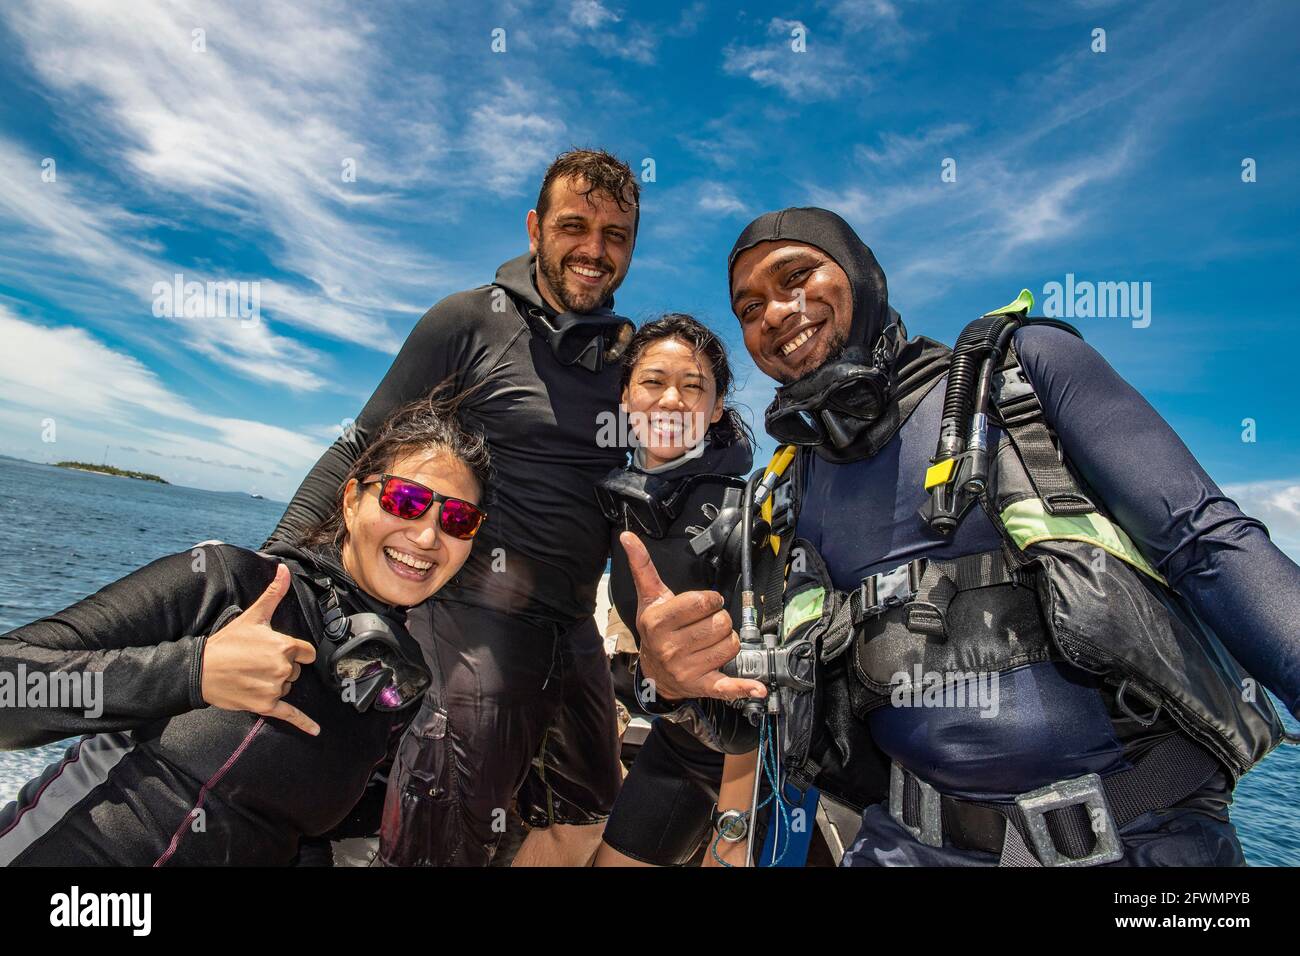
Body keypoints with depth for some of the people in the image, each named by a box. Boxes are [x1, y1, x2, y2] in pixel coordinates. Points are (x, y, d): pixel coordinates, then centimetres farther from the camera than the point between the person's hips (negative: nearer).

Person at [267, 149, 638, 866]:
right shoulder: (470, 321, -5)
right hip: (475, 624, -6)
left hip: (572, 631, 7)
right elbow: (363, 448, -4)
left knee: (586, 822, 20)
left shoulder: (629, 350, 10)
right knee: (441, 848, -2)